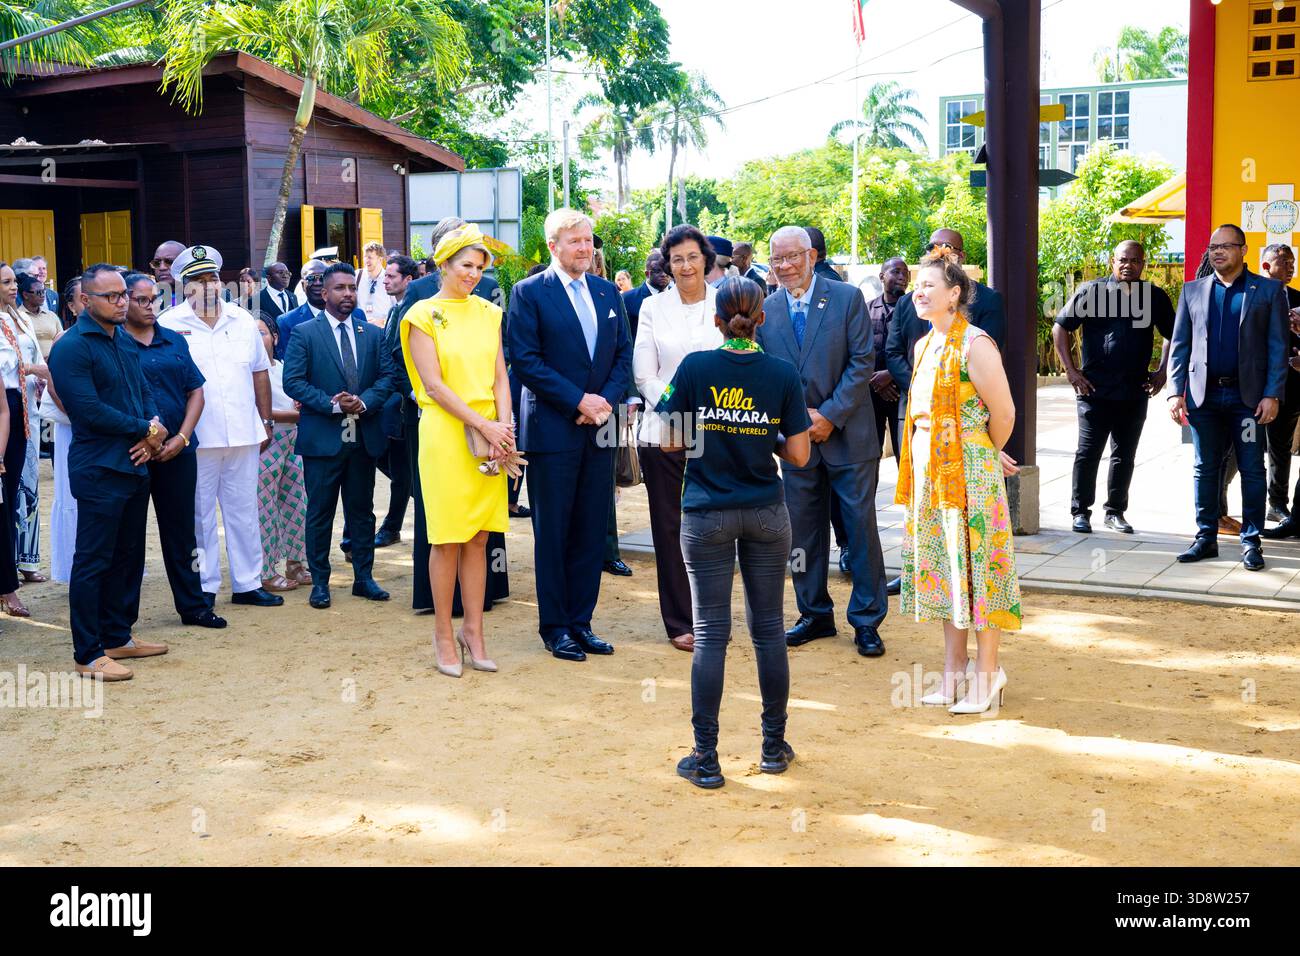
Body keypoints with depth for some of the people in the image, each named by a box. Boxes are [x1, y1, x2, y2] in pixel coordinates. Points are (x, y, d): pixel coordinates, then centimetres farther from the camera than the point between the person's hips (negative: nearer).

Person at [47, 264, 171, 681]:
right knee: (93, 561, -2)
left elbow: (145, 393, 15)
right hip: (99, 471, -8)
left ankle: (118, 637, 26)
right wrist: (145, 430, -11)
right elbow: (89, 410, -19)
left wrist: (153, 434, -5)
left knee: (128, 556, 15)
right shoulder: (71, 347, -12)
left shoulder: (125, 342, 13)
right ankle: (89, 654, 4)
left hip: (135, 466, 8)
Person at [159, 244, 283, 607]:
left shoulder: (242, 320, 10)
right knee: (200, 515, 5)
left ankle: (247, 583, 19)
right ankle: (204, 586, 14)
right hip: (196, 437, -4)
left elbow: (260, 373, 15)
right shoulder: (169, 324, -3)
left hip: (243, 434, 4)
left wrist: (266, 421, 13)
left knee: (243, 510, 10)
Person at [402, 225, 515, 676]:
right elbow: (433, 385, -9)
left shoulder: (487, 313, 11)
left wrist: (505, 426, -8)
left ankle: (473, 631, 16)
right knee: (447, 540, 1)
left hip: (491, 433, 4)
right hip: (446, 432, -4)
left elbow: (500, 376, 9)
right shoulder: (424, 315, -3)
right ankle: (444, 636, 10)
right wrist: (484, 425, -14)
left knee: (478, 538, 8)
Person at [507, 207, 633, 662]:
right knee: (553, 533, 3)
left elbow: (624, 356, 11)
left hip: (599, 430, 5)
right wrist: (579, 400, -15)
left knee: (590, 532, 8)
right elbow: (526, 360, -11)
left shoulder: (608, 292, 12)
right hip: (553, 430, -5)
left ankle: (580, 621, 18)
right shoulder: (529, 293, -4)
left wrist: (606, 400, -7)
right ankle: (554, 626, 13)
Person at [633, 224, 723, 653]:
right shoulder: (653, 308, 5)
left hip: (716, 433, 0)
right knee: (670, 527, 4)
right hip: (664, 434, 0)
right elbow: (644, 374, 2)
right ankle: (679, 622, 13)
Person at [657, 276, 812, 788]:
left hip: (707, 515, -1)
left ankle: (706, 759, 5)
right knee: (769, 628, 11)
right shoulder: (783, 374, -5)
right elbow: (798, 455, -4)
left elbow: (669, 438, -4)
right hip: (766, 514, 1)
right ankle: (774, 746, 21)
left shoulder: (695, 367, -8)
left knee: (711, 632, 2)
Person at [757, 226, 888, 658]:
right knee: (804, 529, 9)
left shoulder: (847, 297, -5)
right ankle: (815, 614, 23)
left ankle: (867, 620, 11)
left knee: (861, 525, 1)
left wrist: (830, 415, -14)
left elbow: (862, 361, -8)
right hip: (796, 438, 3)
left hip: (847, 434, -3)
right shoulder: (765, 310, 5)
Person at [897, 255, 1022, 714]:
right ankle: (954, 670, 22)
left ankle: (986, 676, 9)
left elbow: (1003, 412, -11)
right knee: (943, 569, 12)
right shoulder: (924, 345, 12)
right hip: (929, 469, 8)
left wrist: (988, 456, 5)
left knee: (974, 568, -2)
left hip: (968, 470, -8)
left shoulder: (974, 345, -14)